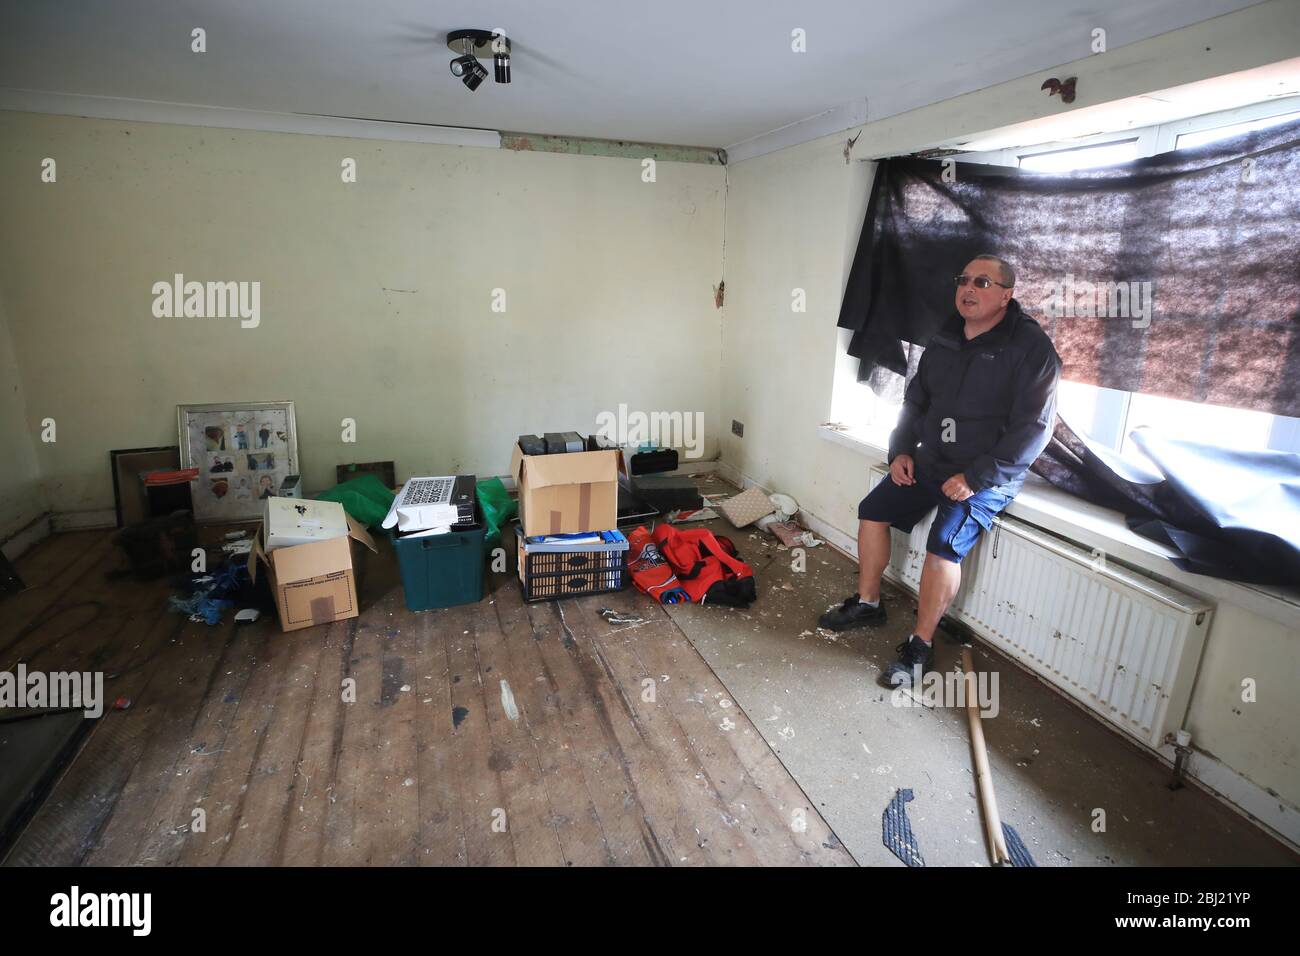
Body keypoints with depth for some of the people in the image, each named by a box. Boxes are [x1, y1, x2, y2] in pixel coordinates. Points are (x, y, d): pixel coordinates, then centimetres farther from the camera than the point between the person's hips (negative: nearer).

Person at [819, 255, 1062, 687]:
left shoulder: (1031, 348, -13)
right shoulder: (944, 339, 7)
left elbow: (1033, 428, -17)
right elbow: (915, 399, 16)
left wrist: (976, 478, -22)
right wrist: (901, 451, 2)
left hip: (988, 477, -7)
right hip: (930, 461, 7)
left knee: (943, 545, -25)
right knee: (872, 510, 0)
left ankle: (920, 647, -10)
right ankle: (867, 603, 16)